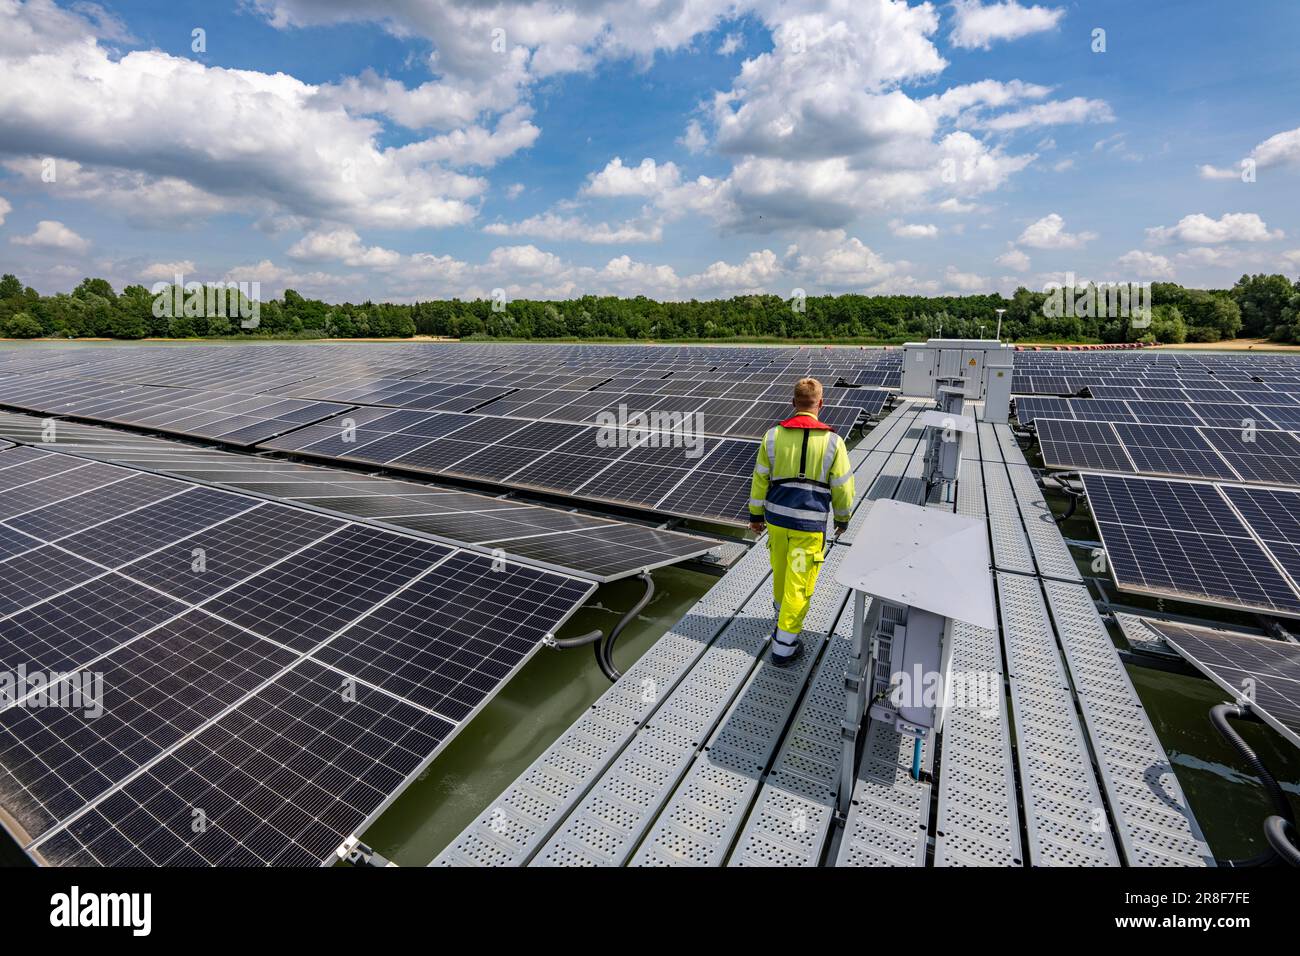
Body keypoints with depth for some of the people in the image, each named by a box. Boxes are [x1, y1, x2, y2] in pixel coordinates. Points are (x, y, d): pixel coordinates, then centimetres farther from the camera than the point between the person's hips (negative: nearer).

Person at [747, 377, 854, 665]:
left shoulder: (773, 436, -3)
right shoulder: (832, 441, -9)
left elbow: (760, 479, 2)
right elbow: (842, 487, -2)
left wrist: (756, 514, 13)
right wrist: (842, 518, 15)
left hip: (777, 517, 3)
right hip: (810, 524, -3)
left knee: (780, 572, 23)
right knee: (799, 582, 6)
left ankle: (783, 617, 47)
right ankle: (784, 645, 12)